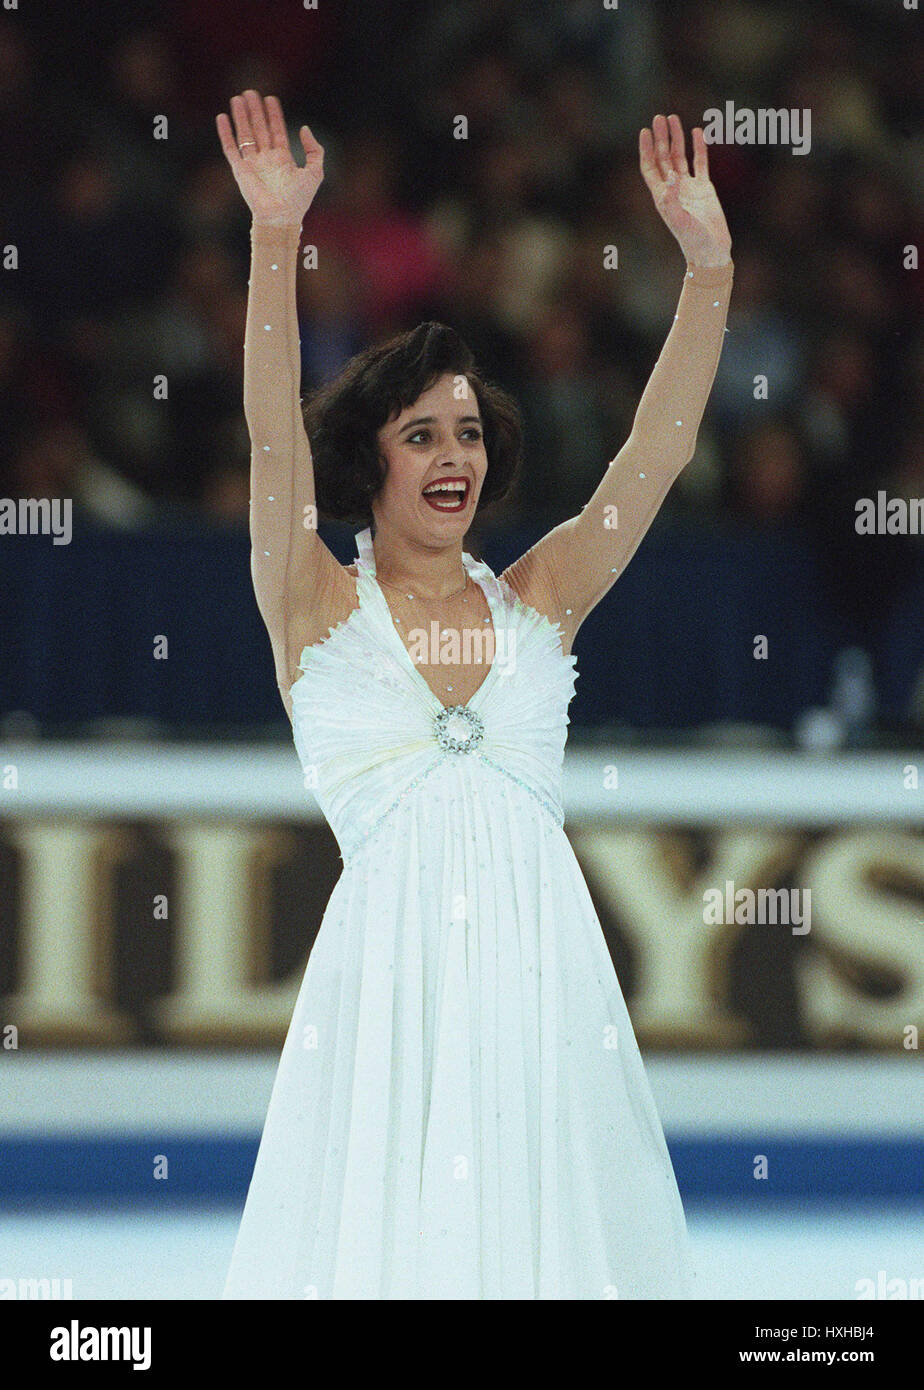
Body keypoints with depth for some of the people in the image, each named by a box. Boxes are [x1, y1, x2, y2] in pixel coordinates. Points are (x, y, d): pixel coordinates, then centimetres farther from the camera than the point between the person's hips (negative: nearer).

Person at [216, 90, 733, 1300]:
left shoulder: (536, 602, 12)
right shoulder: (320, 609, 5)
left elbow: (660, 447, 5)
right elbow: (273, 441, -8)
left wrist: (709, 268, -5)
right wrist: (275, 239, -20)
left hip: (544, 963, 3)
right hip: (393, 961, -3)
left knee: (548, 1225, 1)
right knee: (392, 1232, -3)